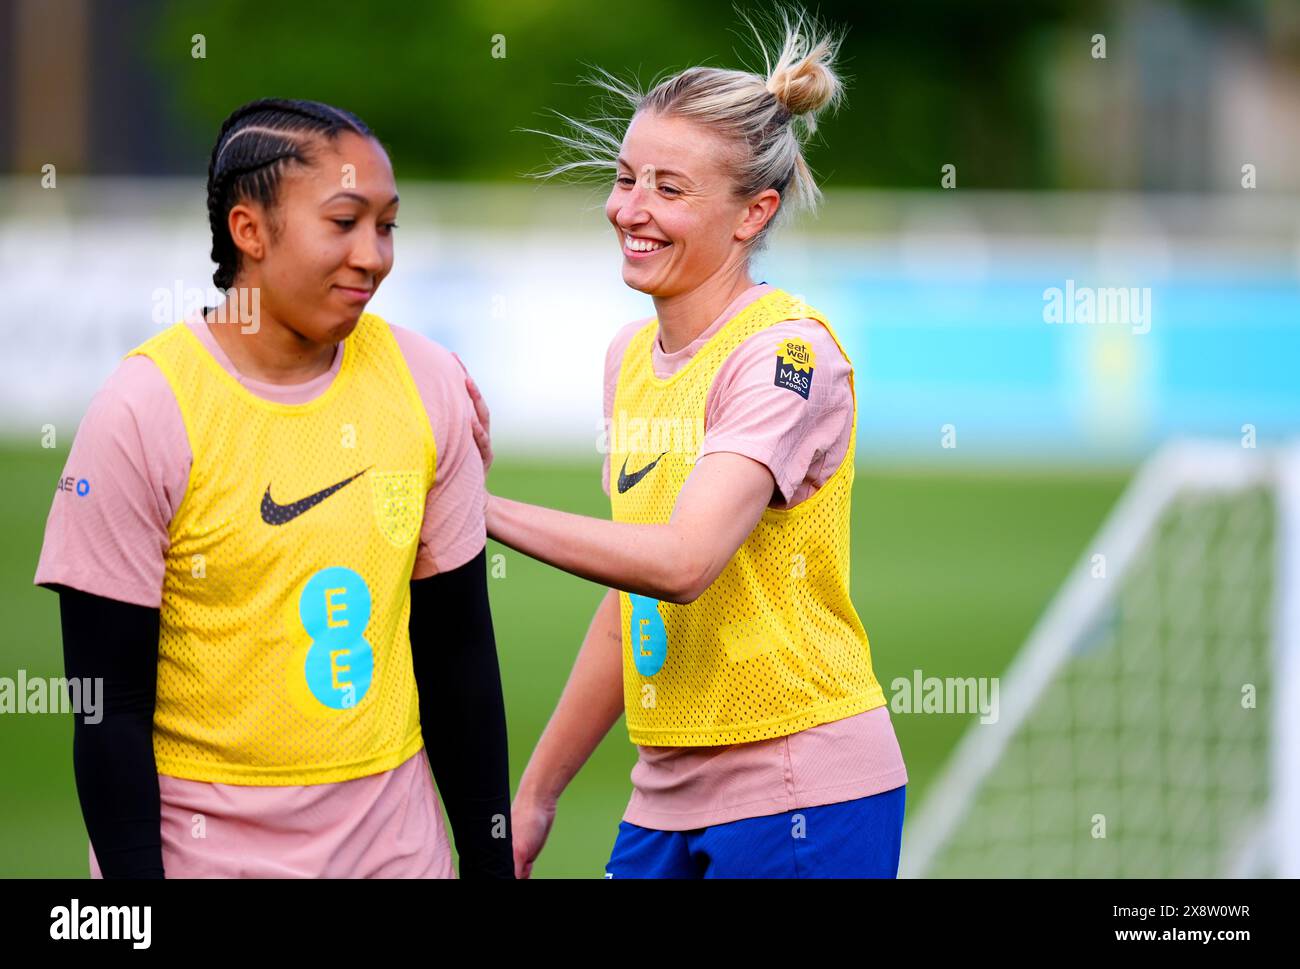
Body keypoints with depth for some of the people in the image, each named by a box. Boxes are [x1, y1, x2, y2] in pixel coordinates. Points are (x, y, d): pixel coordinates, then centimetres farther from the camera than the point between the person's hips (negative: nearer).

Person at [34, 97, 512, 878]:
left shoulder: (426, 382, -1)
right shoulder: (143, 412, -13)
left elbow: (459, 655, 6)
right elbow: (111, 709, -11)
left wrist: (492, 863, 6)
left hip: (395, 840, 4)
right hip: (201, 847, -4)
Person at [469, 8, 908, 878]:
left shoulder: (787, 350, -13)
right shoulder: (630, 357, 12)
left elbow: (681, 560, -26)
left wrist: (475, 504, -24)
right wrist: (536, 793, 20)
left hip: (803, 796, -7)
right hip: (668, 798, 7)